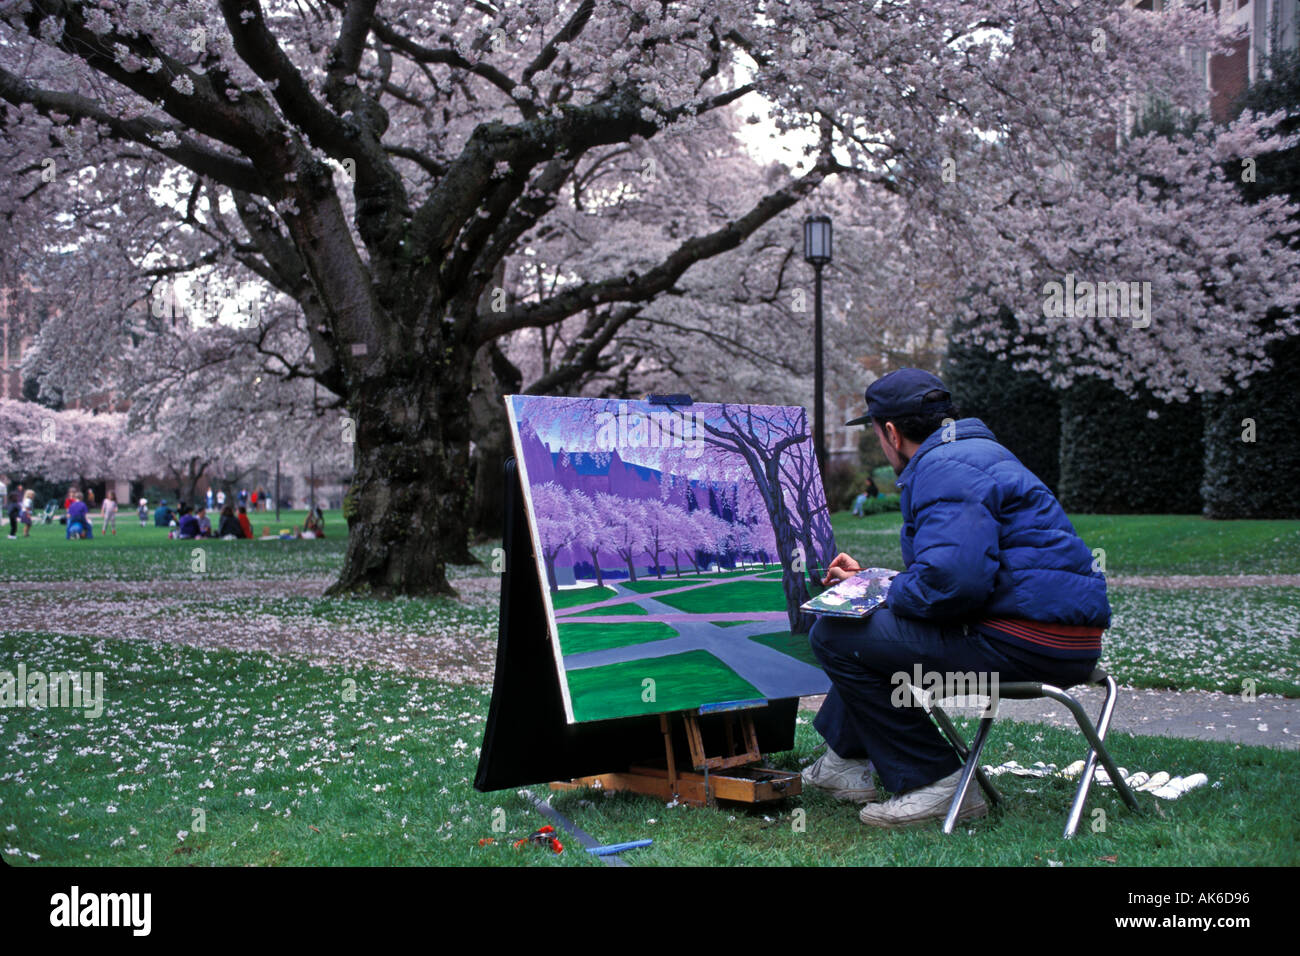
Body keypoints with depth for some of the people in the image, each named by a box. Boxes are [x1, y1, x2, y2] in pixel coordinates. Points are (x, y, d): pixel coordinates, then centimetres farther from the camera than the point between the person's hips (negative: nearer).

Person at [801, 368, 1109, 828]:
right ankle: (845, 762, 29)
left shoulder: (943, 469, -13)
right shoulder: (973, 454, 23)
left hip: (1027, 644, -12)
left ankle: (936, 783, -6)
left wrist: (888, 595, -7)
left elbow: (951, 579, -26)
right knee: (877, 622, 27)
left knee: (836, 635, -11)